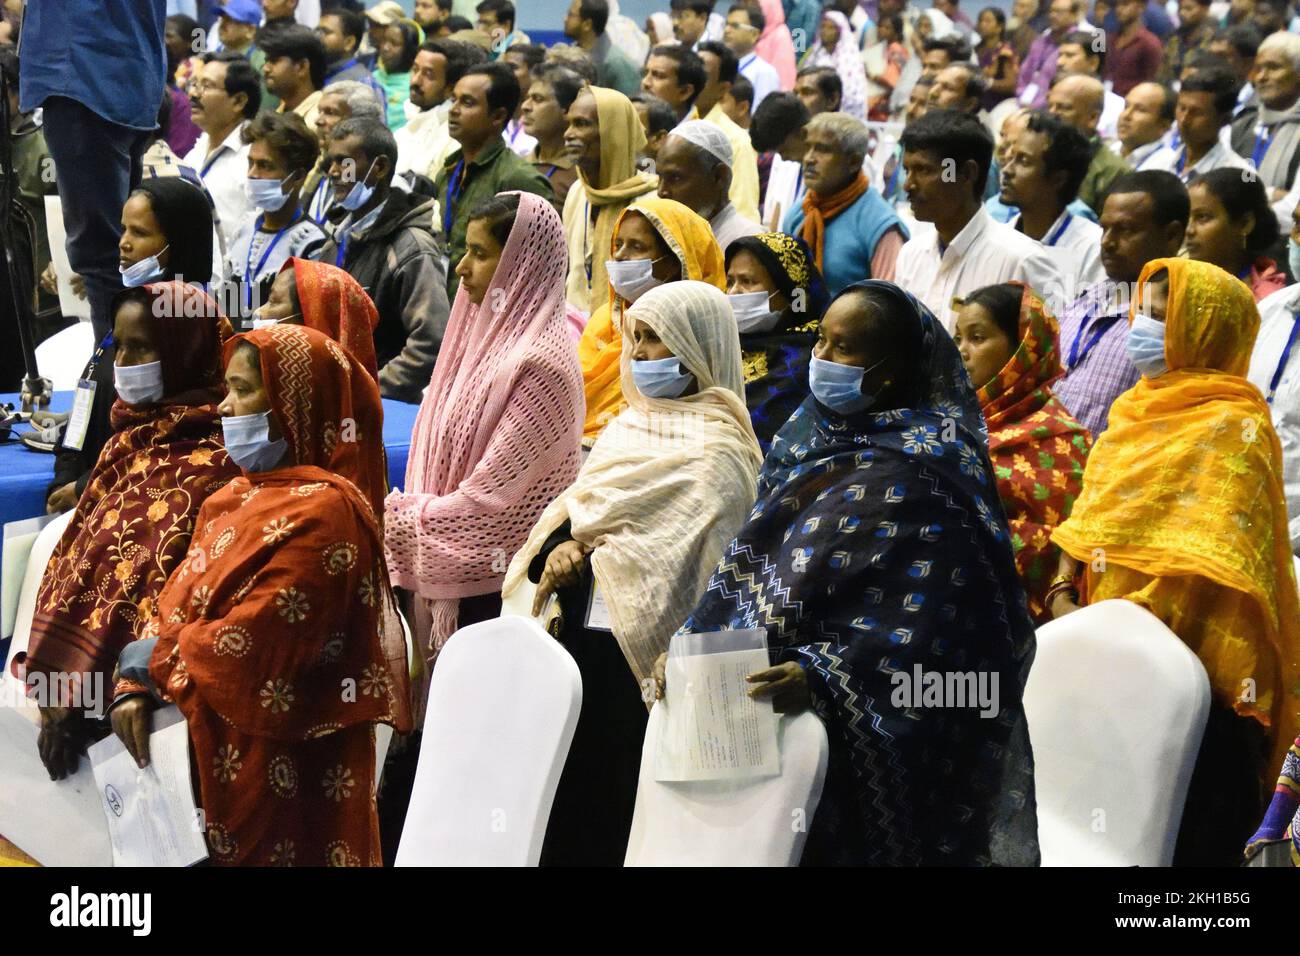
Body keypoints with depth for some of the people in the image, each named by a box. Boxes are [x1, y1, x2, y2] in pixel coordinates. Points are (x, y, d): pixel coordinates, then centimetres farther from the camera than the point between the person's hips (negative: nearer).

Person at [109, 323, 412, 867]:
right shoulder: (242, 494, 11)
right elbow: (178, 602, 10)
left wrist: (142, 661, -8)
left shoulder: (322, 511, -19)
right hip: (211, 742, 8)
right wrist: (134, 690, -6)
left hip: (271, 759, -8)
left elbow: (244, 648, -23)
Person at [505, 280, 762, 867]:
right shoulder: (630, 424, 16)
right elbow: (570, 509, 11)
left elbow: (665, 558, -18)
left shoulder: (715, 449, -9)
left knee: (602, 797, -2)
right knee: (564, 793, 9)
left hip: (628, 651, -7)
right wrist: (557, 550, -9)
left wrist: (580, 560, -13)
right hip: (579, 634, 7)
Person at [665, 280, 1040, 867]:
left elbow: (928, 620, -20)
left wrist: (821, 676, -30)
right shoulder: (807, 434, 12)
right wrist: (694, 641, 1)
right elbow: (746, 557, 14)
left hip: (855, 724, -7)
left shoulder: (921, 472, -12)